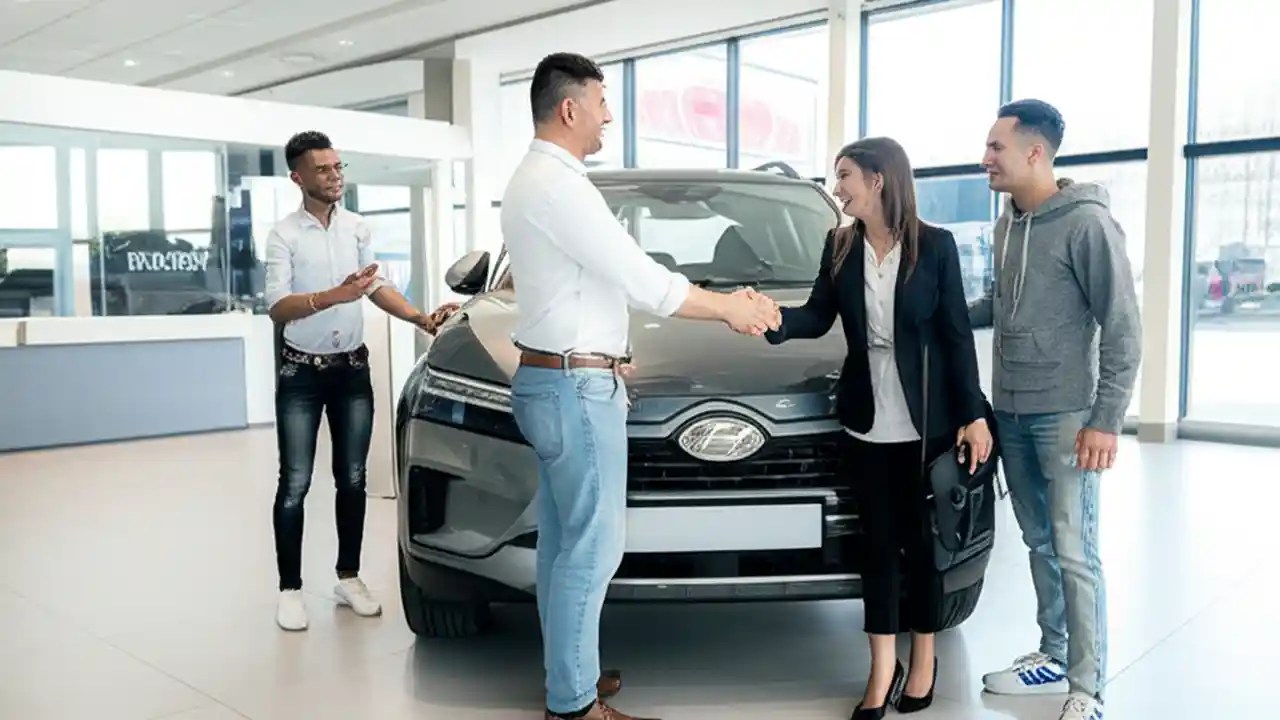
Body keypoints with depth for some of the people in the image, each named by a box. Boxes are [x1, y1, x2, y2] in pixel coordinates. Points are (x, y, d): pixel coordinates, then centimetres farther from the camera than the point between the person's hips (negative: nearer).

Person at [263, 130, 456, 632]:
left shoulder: (356, 228, 5)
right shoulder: (284, 235, -9)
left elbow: (378, 287, 10)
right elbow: (277, 307, -19)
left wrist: (421, 318, -4)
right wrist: (335, 296, -33)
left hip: (353, 369, 4)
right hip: (301, 373, -4)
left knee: (352, 479, 8)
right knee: (295, 483, 0)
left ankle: (349, 578, 20)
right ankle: (290, 589, 9)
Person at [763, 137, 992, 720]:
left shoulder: (935, 245, -6)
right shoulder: (839, 245, 4)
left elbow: (957, 334, -5)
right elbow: (818, 316, 2)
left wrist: (973, 414, -8)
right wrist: (773, 318, -19)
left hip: (927, 417, -3)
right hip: (867, 419, 3)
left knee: (922, 538, 9)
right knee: (880, 540, 8)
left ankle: (923, 660, 27)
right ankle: (882, 669, 17)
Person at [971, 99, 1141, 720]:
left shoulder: (1086, 222, -14)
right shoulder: (1007, 224, 9)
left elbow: (1121, 327, -14)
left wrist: (1106, 418, -16)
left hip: (1064, 413, -7)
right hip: (1009, 410, 7)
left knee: (1074, 551, -3)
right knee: (1039, 542, 15)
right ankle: (1053, 657, 28)